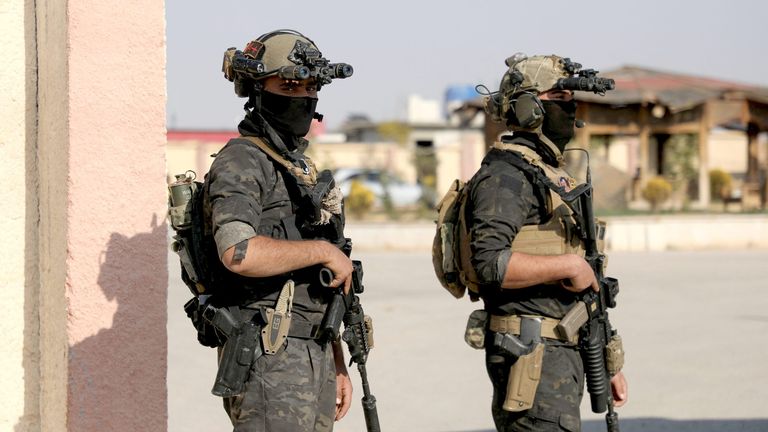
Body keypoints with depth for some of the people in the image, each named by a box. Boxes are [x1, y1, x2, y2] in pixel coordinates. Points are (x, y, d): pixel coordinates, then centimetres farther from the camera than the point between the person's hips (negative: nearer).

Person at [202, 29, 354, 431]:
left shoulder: (303, 170, 20)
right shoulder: (240, 163, -9)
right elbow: (239, 253, -28)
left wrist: (337, 364, 21)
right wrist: (323, 251, -16)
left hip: (315, 355, 9)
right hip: (270, 360, -9)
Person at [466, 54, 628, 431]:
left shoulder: (554, 175, 21)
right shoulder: (506, 175, -10)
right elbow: (490, 263, -25)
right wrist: (569, 265, -17)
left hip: (563, 353, 10)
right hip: (531, 353, -10)